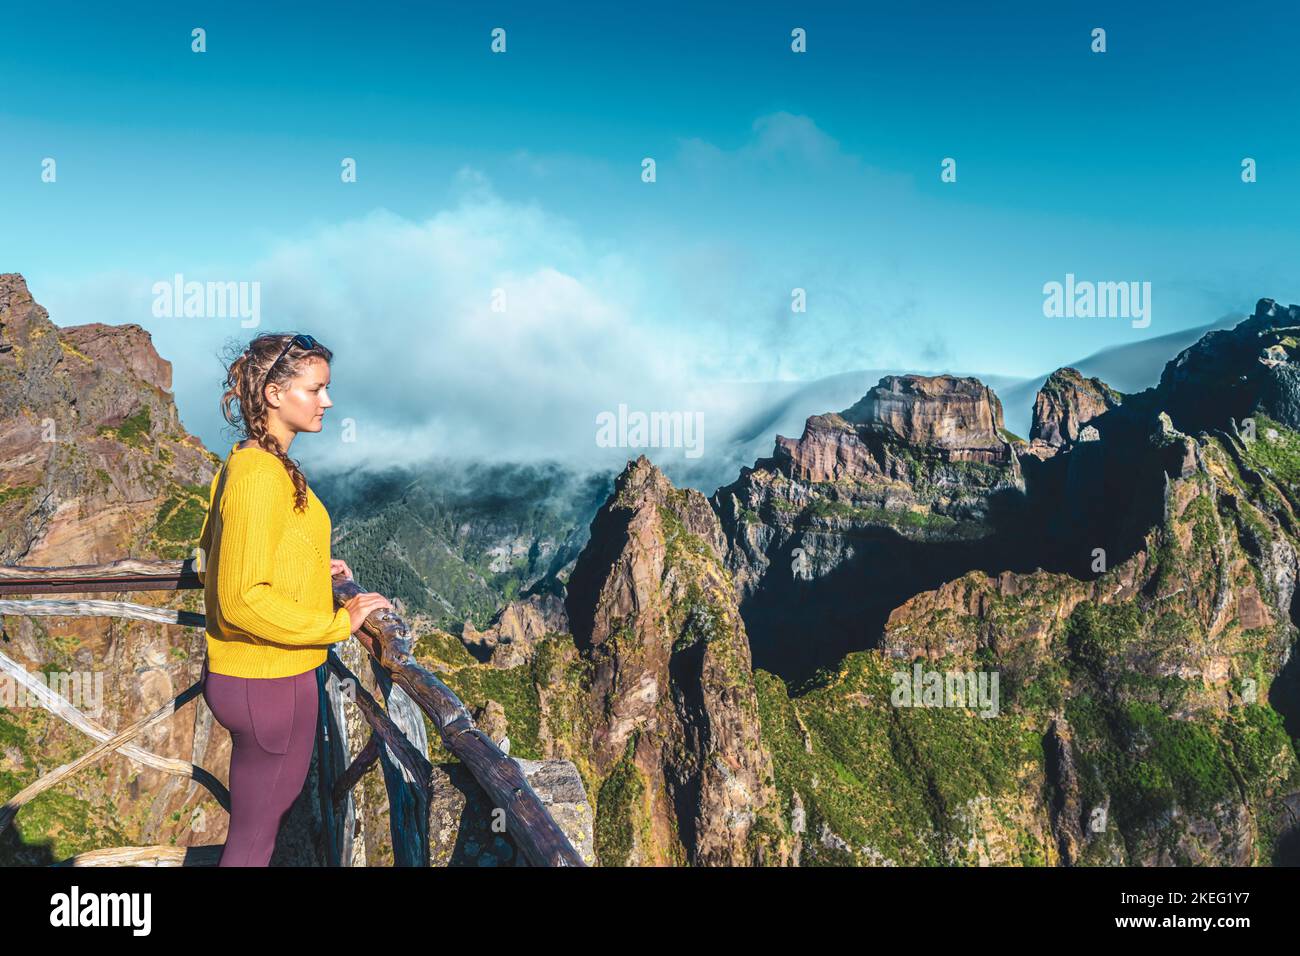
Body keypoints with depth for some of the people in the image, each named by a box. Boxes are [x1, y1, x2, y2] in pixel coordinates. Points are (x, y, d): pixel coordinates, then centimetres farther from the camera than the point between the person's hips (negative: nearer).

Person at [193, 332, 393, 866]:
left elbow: (225, 560, 17)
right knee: (254, 835, 9)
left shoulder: (241, 463, 7)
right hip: (270, 682, -10)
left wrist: (311, 570, 16)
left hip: (242, 673, 10)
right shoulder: (264, 474, -23)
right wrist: (339, 624, -21)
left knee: (258, 821, 28)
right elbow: (243, 600, -28)